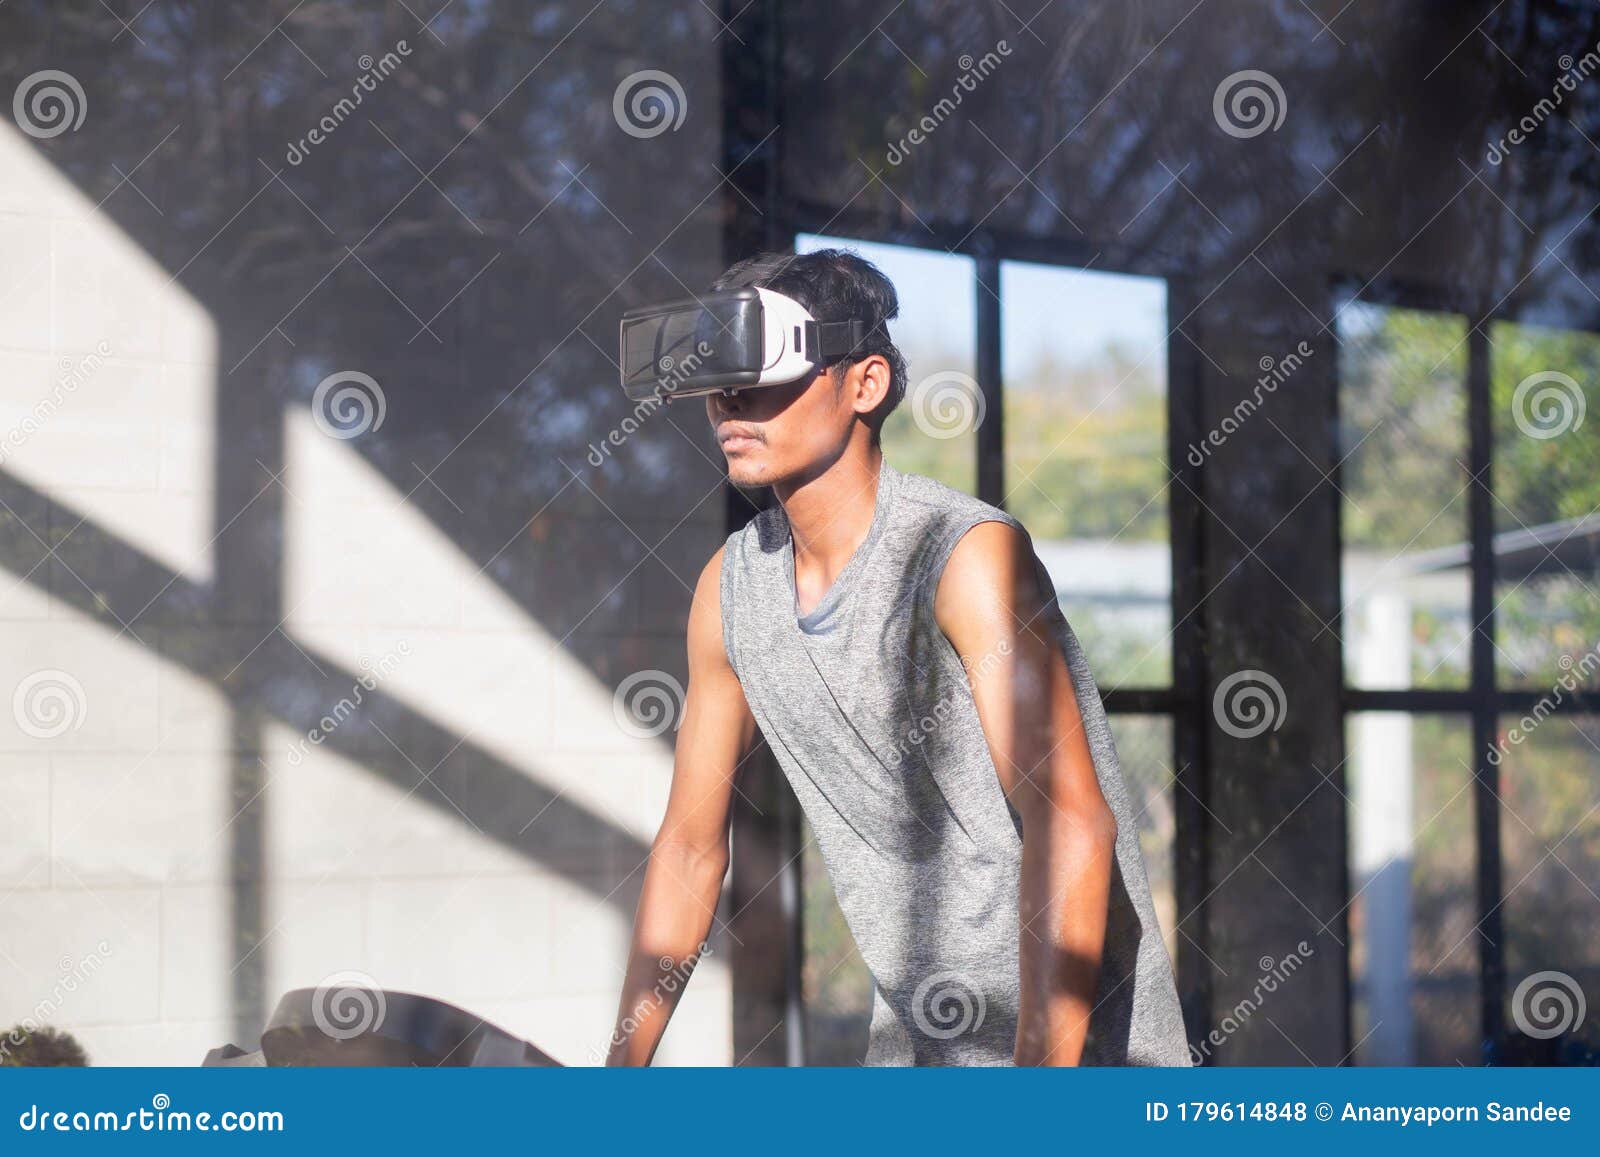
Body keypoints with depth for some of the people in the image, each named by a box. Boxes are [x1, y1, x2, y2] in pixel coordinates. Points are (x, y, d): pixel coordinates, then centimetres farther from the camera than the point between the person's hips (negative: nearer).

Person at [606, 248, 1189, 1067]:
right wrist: (620, 1068, 8)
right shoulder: (730, 585, 1)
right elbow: (691, 846, 9)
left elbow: (1071, 825, -27)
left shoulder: (969, 553, -20)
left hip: (1070, 1027, -6)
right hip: (912, 1030, 6)